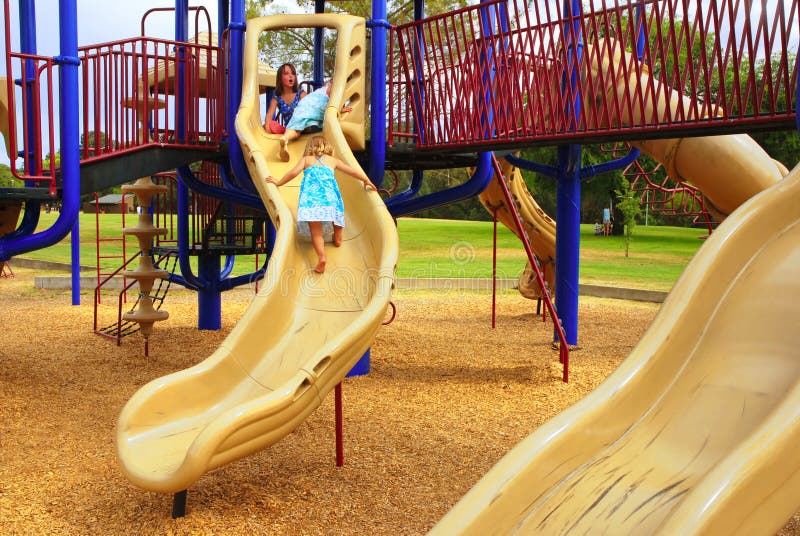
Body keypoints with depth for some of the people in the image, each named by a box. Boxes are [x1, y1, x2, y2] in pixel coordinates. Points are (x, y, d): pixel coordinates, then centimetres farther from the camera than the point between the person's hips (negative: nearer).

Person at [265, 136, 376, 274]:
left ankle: (322, 257, -26)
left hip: (311, 196, -1)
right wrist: (367, 181, 41)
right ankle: (337, 237, 40)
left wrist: (278, 183, 24)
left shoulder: (306, 159, 24)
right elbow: (353, 172, 27)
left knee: (316, 232, -8)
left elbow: (293, 173, 11)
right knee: (334, 210, 35)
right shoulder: (333, 160, 27)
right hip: (329, 194, 1)